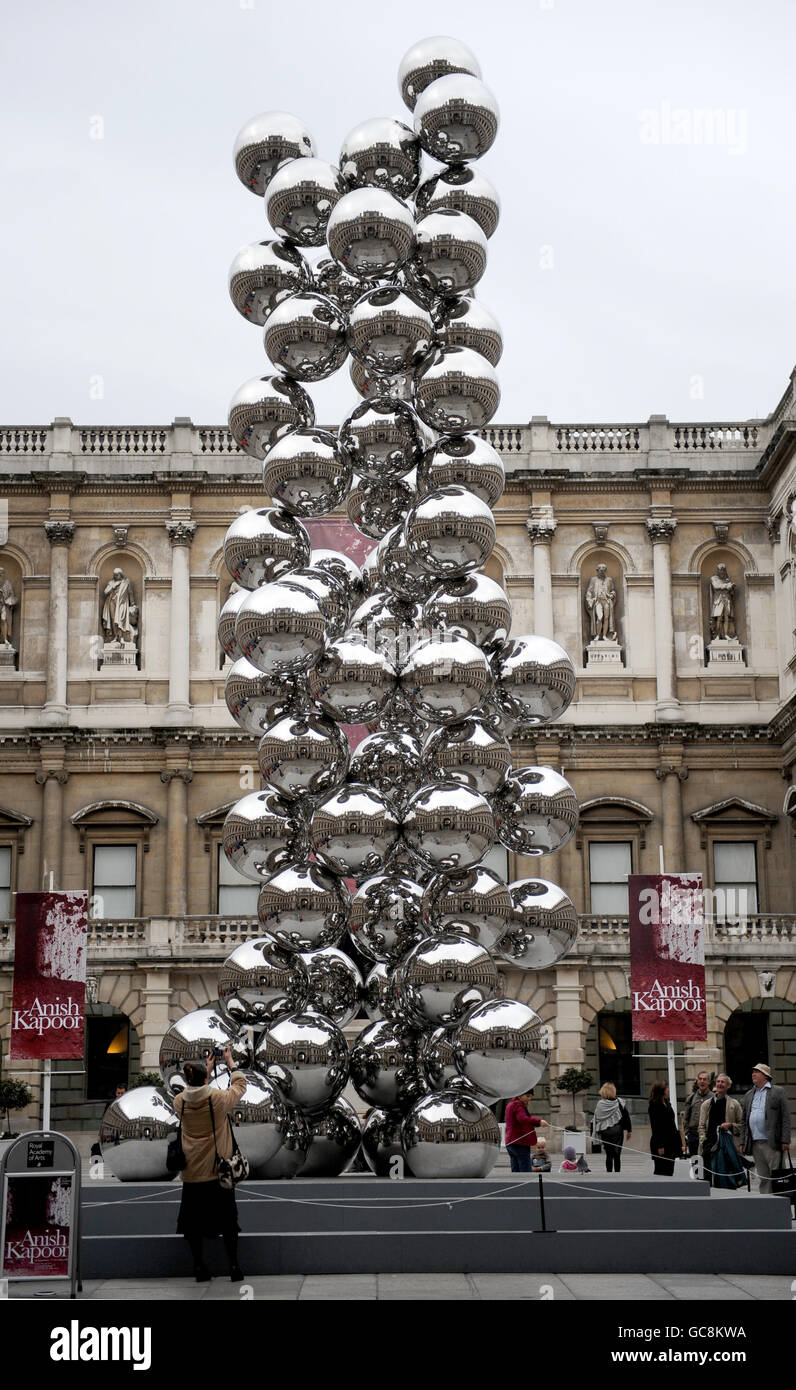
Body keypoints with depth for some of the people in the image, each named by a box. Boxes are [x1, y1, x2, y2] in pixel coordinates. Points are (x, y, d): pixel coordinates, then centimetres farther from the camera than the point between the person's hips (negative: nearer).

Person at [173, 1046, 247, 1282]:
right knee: (227, 1221, 10)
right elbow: (240, 1085, 3)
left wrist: (206, 1070, 22)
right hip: (218, 1172, -2)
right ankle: (234, 1267, 12)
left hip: (191, 1175, 2)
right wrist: (230, 1062, 15)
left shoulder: (180, 1102, -8)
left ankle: (199, 1269, 14)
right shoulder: (218, 1100, -16)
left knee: (193, 1222, 12)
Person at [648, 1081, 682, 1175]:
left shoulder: (667, 1103, 15)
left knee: (669, 1171, 8)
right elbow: (655, 1127, -15)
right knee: (660, 1171, -4)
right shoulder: (654, 1106, -11)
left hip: (670, 1142, 8)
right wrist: (659, 1146, -18)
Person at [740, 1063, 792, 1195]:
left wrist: (785, 1140, -10)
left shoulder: (778, 1092, 2)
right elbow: (744, 1121, 19)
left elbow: (786, 1117, -3)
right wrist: (743, 1142, 11)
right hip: (755, 1143, 5)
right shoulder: (749, 1095, 18)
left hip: (772, 1142, -5)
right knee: (763, 1178, 7)